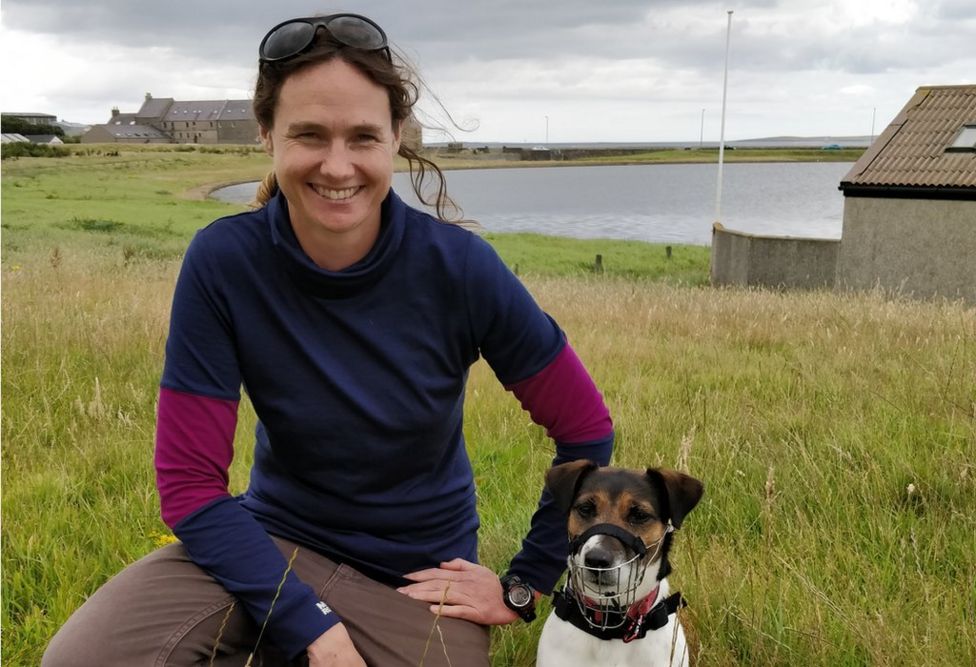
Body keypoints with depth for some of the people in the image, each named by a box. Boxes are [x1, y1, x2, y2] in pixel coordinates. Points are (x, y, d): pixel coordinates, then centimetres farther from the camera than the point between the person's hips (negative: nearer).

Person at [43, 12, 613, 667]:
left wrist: (524, 586, -5)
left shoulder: (458, 266, -18)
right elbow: (189, 482, -14)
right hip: (273, 543, 0)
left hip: (418, 576, 1)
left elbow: (587, 432, -7)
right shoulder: (223, 261, -17)